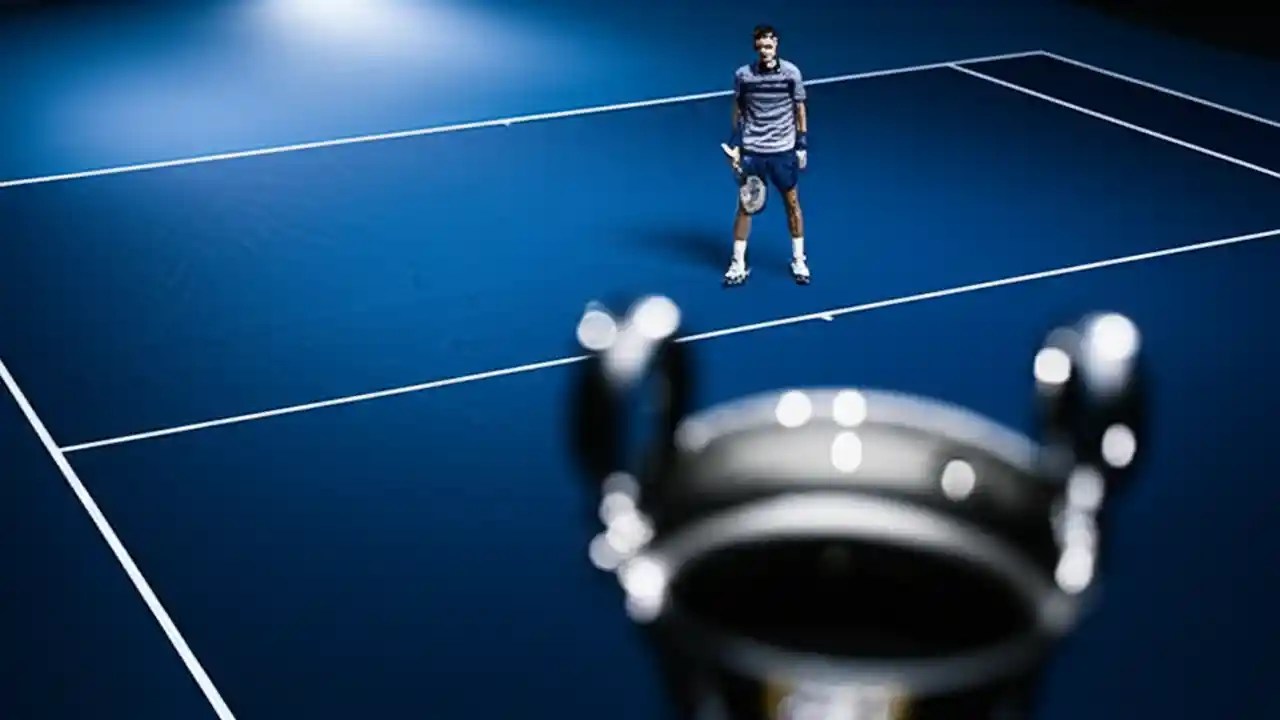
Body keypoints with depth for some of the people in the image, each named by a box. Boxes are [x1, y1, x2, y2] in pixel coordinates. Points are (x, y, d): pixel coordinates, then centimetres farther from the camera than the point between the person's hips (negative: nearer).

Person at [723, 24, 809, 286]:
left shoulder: (791, 73, -7)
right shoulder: (743, 75, -6)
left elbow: (799, 110, 2)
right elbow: (738, 112, 5)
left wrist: (802, 145, 0)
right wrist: (735, 146, 1)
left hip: (784, 151, 0)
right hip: (751, 151, 0)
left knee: (792, 204, 9)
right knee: (744, 206, 5)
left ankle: (798, 261, 24)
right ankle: (738, 264, 15)